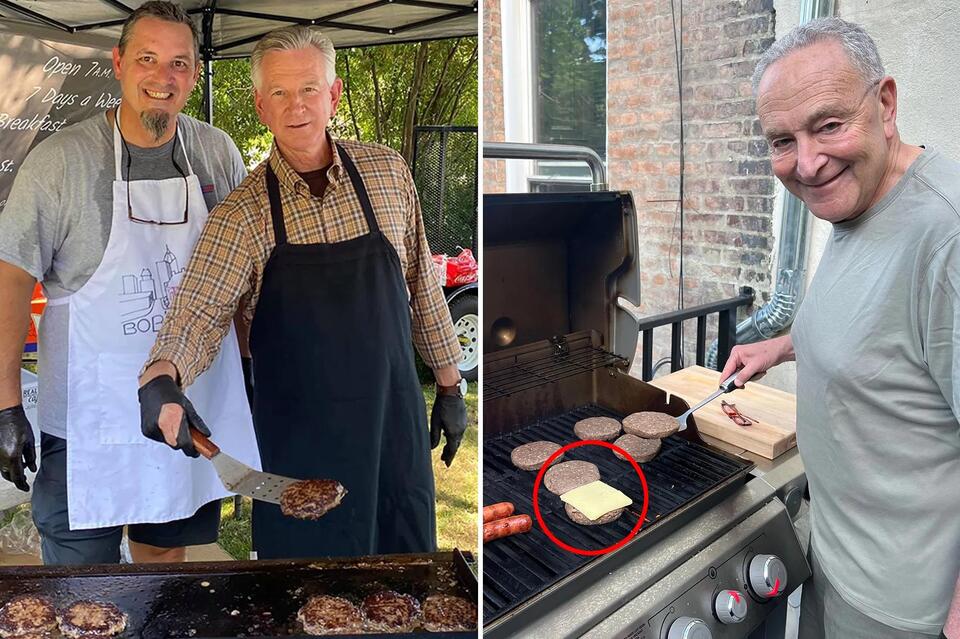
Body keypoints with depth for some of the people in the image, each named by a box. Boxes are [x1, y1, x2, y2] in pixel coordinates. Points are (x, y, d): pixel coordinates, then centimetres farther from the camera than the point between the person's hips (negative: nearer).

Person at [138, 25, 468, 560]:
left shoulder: (387, 170, -2)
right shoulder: (241, 214, -7)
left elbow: (421, 282, 4)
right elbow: (200, 313, -15)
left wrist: (449, 383, 6)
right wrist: (163, 371, -37)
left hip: (395, 415, 2)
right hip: (300, 436, -1)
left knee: (409, 545, 16)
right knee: (310, 553, 13)